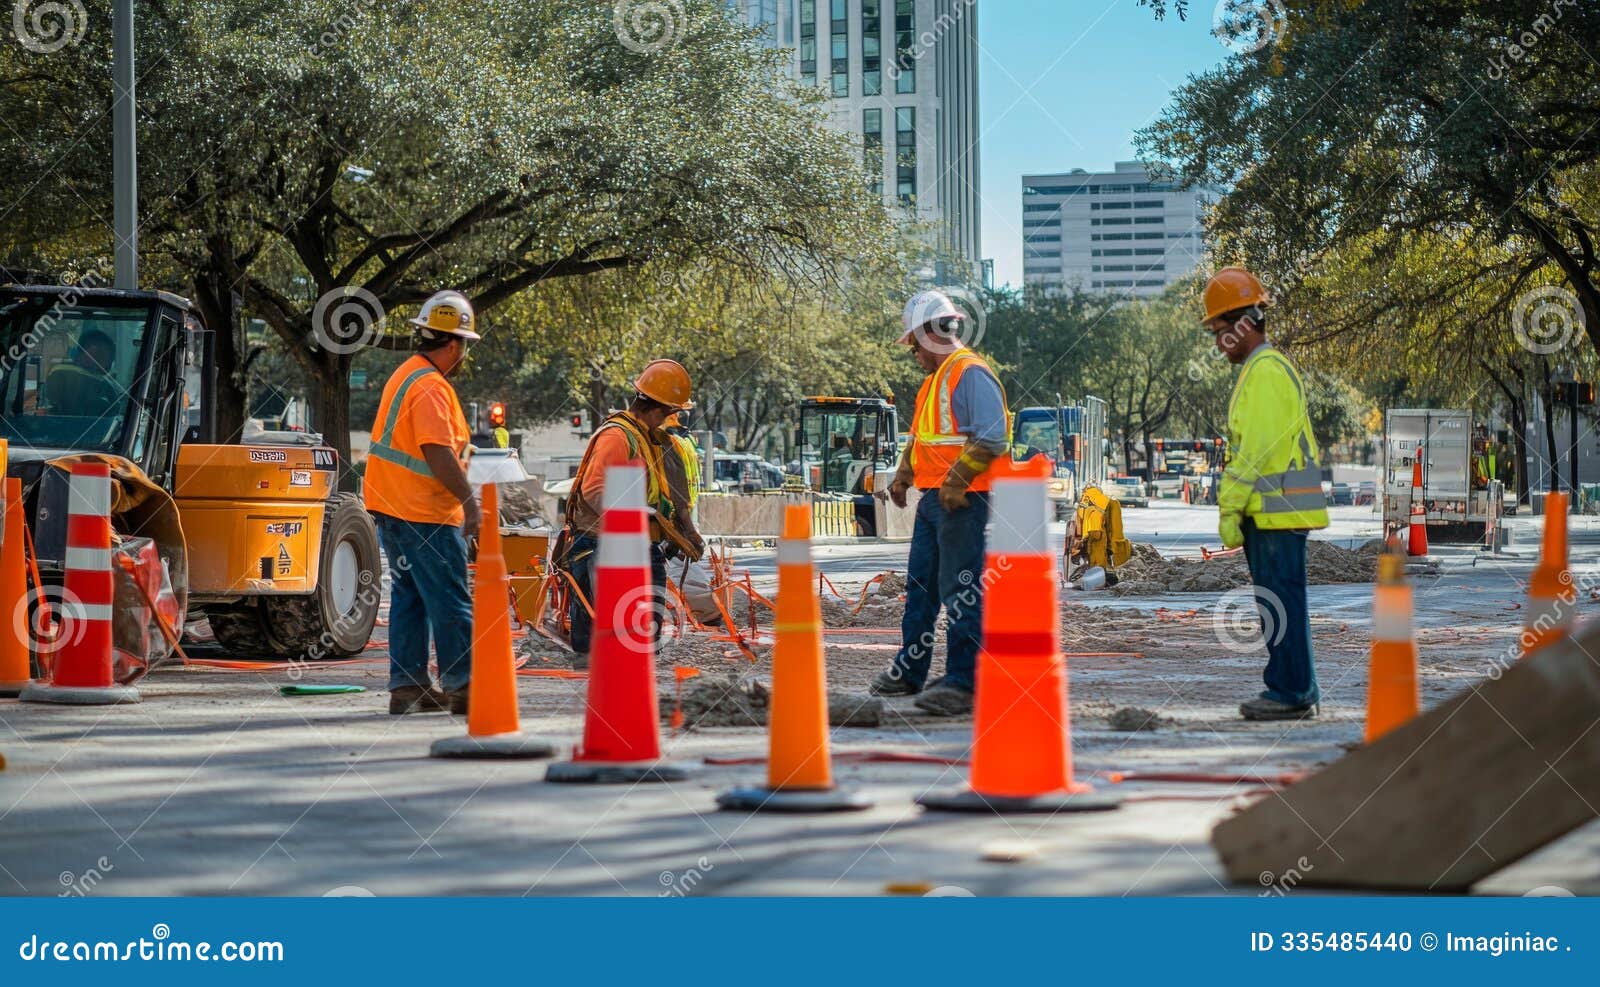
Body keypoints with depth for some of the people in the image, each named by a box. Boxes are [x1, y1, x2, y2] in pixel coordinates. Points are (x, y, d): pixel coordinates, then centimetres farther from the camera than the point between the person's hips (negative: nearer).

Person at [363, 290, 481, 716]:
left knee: (410, 598, 12)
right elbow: (438, 453, -25)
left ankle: (407, 687, 13)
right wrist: (470, 501, -23)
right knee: (451, 602, -5)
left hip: (395, 510, 10)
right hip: (425, 515, -10)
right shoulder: (431, 387, -17)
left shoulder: (405, 376, 16)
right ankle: (462, 688, -3)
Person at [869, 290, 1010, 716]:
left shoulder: (971, 373, -13)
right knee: (920, 587, 15)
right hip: (932, 498, 10)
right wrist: (903, 476, 30)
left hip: (962, 501, -10)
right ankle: (909, 671, 24)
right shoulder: (936, 378, 20)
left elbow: (993, 438, -21)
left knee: (961, 593, -9)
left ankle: (963, 682, -7)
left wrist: (957, 481, -22)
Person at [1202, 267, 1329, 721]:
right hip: (1275, 510, 10)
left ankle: (1289, 693, -6)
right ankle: (1297, 690, 17)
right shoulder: (1265, 368, 20)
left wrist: (1230, 510, -17)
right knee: (1279, 601, 12)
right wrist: (1235, 505, 21)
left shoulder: (1266, 371, -13)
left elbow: (1257, 450, -19)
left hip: (1275, 512, -10)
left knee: (1281, 601, -8)